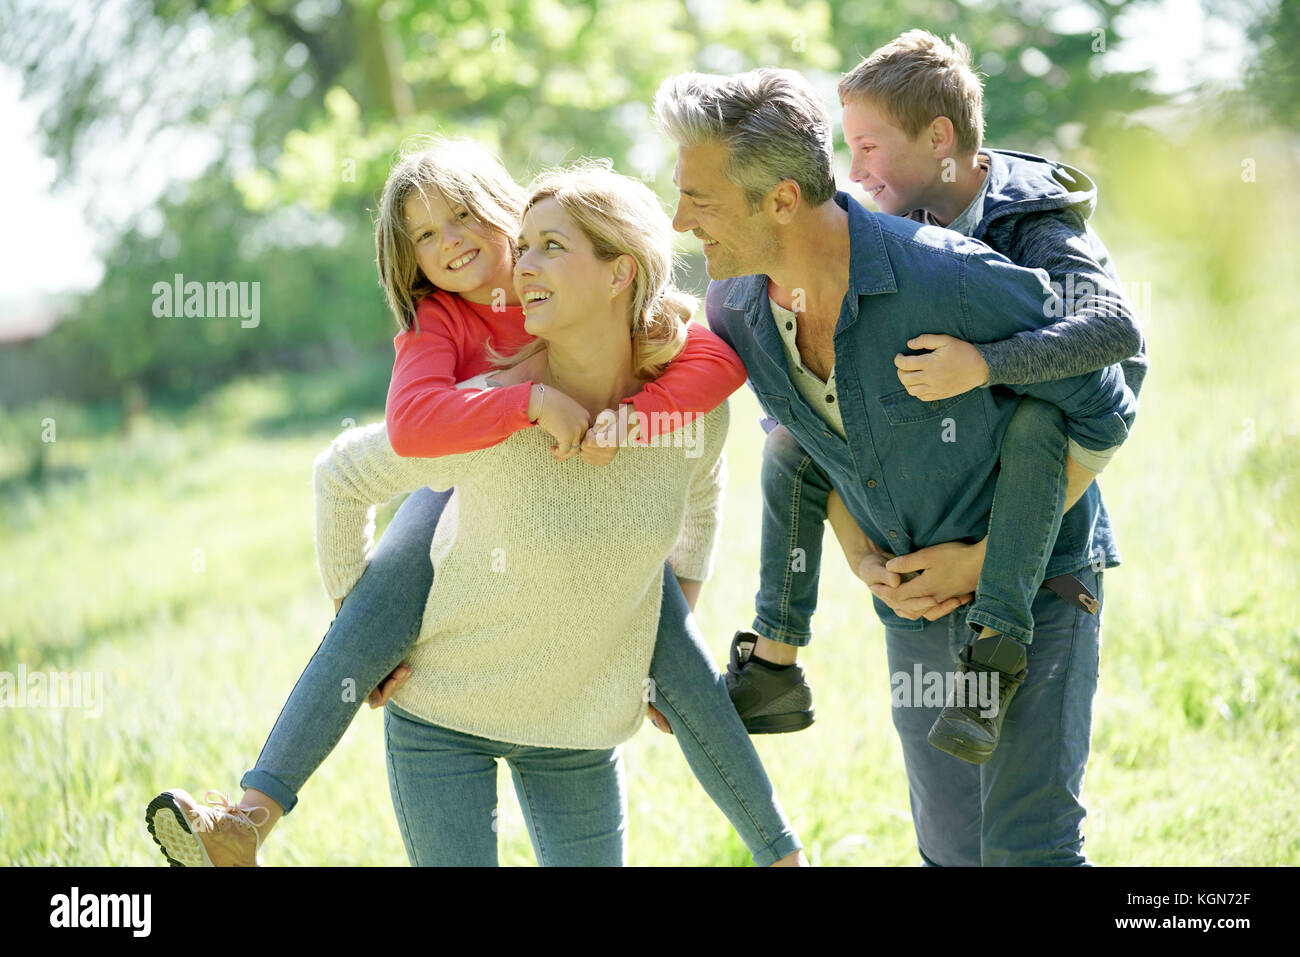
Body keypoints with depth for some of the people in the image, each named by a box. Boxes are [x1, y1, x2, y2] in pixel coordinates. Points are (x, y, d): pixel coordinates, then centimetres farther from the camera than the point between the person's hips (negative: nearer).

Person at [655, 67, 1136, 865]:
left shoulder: (957, 282, -30)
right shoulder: (736, 309, -10)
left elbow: (1104, 415, -18)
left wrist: (983, 558, -17)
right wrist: (865, 564, -4)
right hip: (915, 597, 6)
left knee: (1027, 844, -12)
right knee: (951, 848, 13)